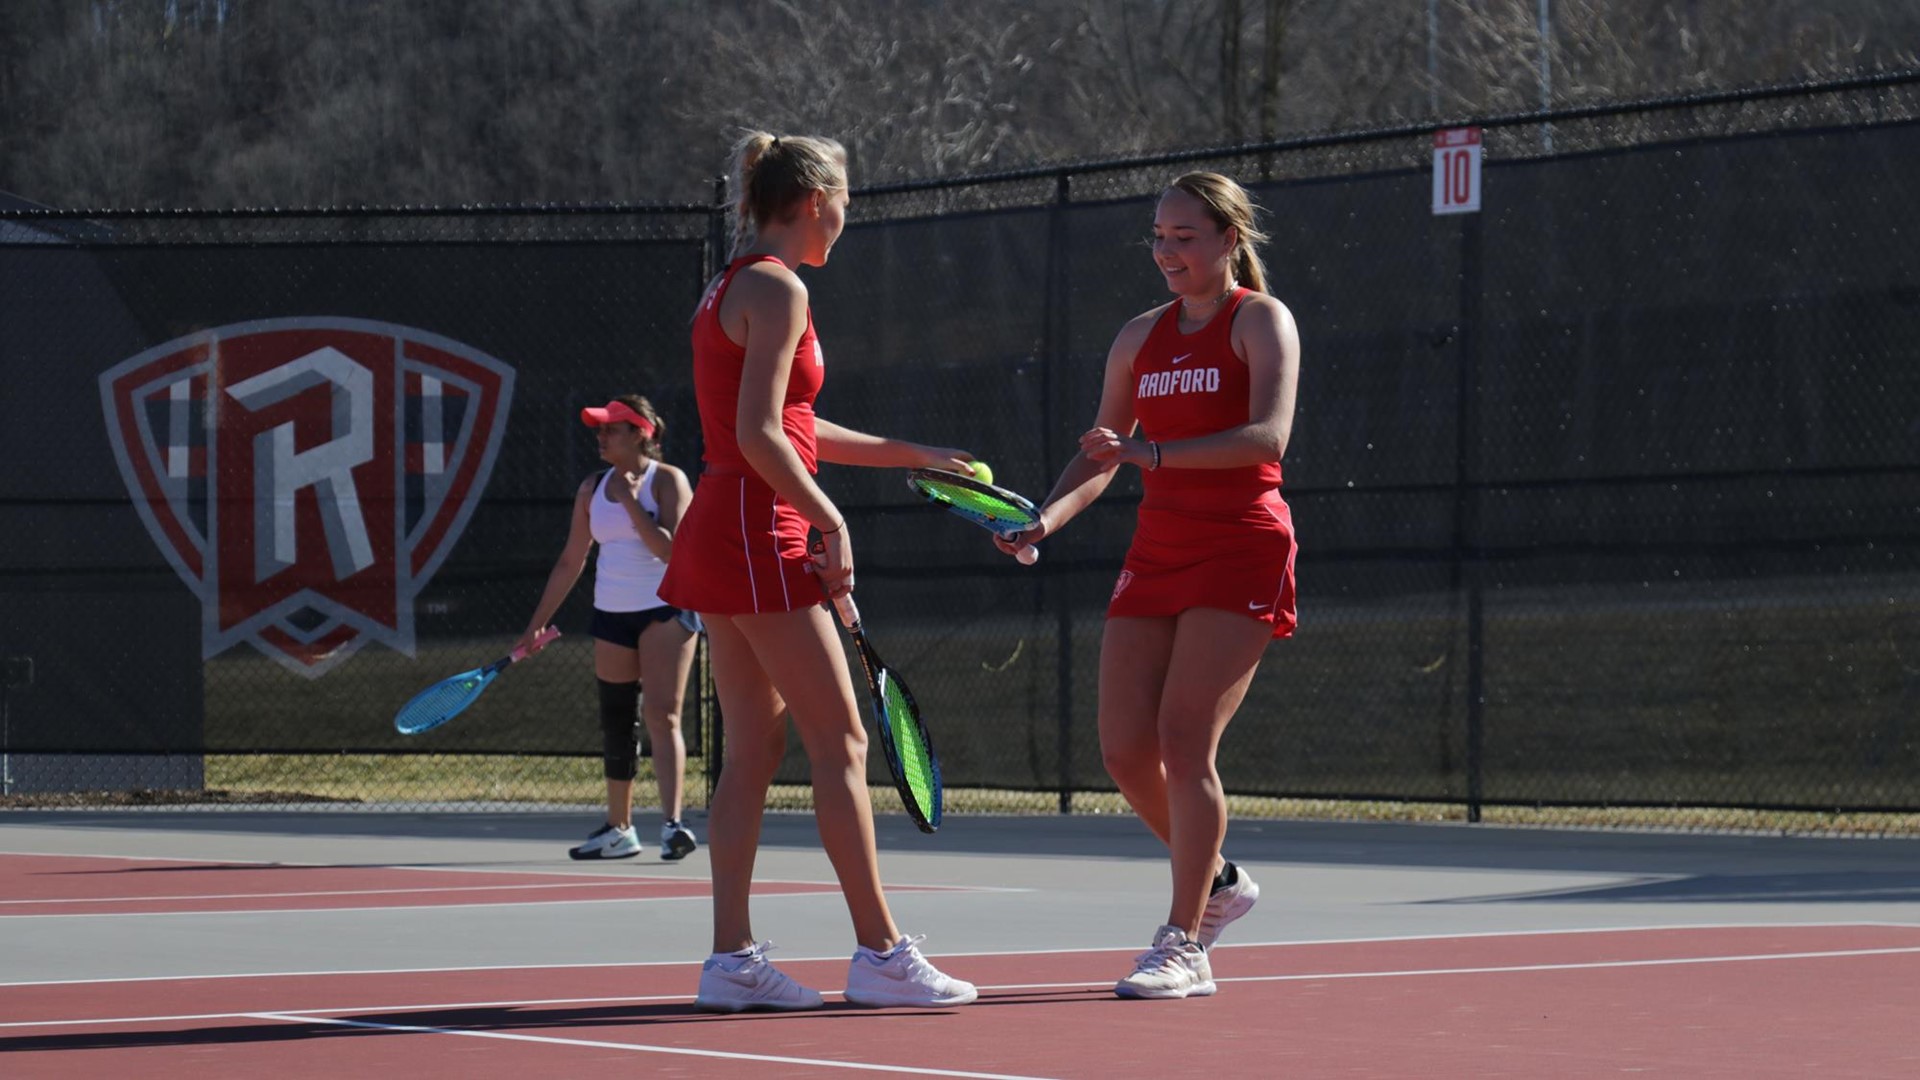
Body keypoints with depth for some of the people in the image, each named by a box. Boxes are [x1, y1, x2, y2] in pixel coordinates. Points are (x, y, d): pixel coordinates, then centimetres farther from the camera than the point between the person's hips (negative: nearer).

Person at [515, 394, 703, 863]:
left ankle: (672, 825, -23)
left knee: (661, 717, -16)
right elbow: (570, 561, 15)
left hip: (665, 610, -6)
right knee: (616, 724, 8)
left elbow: (670, 549, -18)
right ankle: (619, 830, 17)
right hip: (612, 614, 6)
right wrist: (536, 623, 13)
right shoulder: (592, 489, 10)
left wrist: (630, 501, -18)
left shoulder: (667, 481, -6)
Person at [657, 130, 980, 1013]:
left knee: (753, 750, 8)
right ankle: (880, 953, -6)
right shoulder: (778, 288, -11)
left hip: (722, 533, 10)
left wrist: (910, 454, 29)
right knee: (840, 743, -7)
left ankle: (731, 957, 5)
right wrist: (831, 522, -14)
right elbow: (759, 435, -19)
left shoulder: (733, 287, 18)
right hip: (760, 533, -10)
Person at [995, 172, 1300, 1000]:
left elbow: (1268, 437, -19)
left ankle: (1184, 946, -10)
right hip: (1156, 552, 6)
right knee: (1125, 751, -1)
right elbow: (1102, 454, 15)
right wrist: (1047, 519, -4)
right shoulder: (1141, 337, 14)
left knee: (1184, 742, -15)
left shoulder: (1261, 320, -4)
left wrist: (1153, 452, -29)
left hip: (1240, 552, -6)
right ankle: (1218, 883, 24)